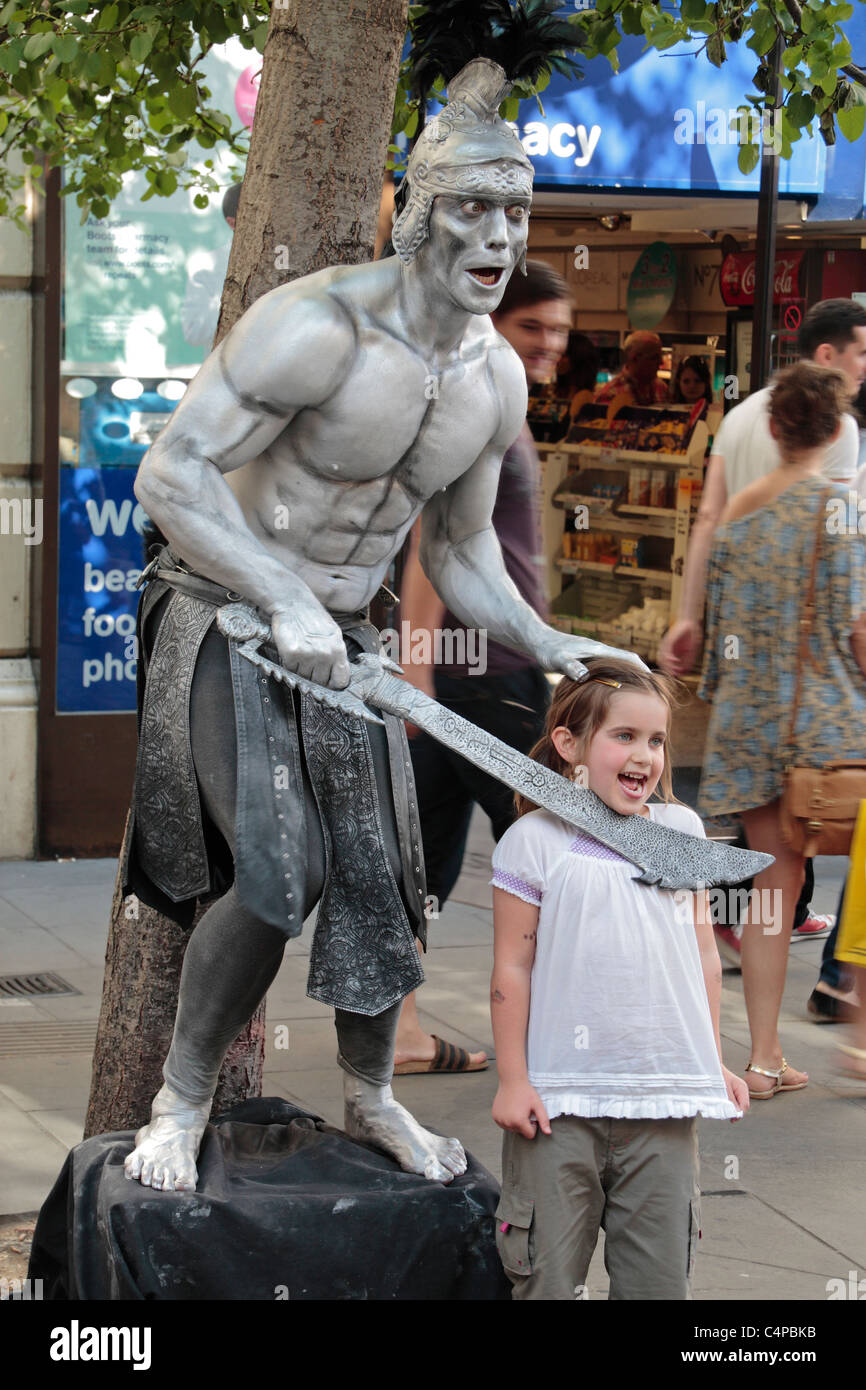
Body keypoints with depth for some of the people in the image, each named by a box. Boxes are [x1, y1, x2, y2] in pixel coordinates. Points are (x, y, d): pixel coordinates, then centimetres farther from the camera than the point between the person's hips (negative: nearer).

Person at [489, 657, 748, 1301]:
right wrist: (512, 1079, -6)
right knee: (547, 1276, 2)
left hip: (665, 1102, 4)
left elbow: (704, 952, 16)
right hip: (559, 1102, -3)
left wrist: (713, 1061, 16)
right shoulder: (535, 841, -4)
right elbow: (512, 969, -3)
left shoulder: (682, 829, 9)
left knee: (661, 1277, 6)